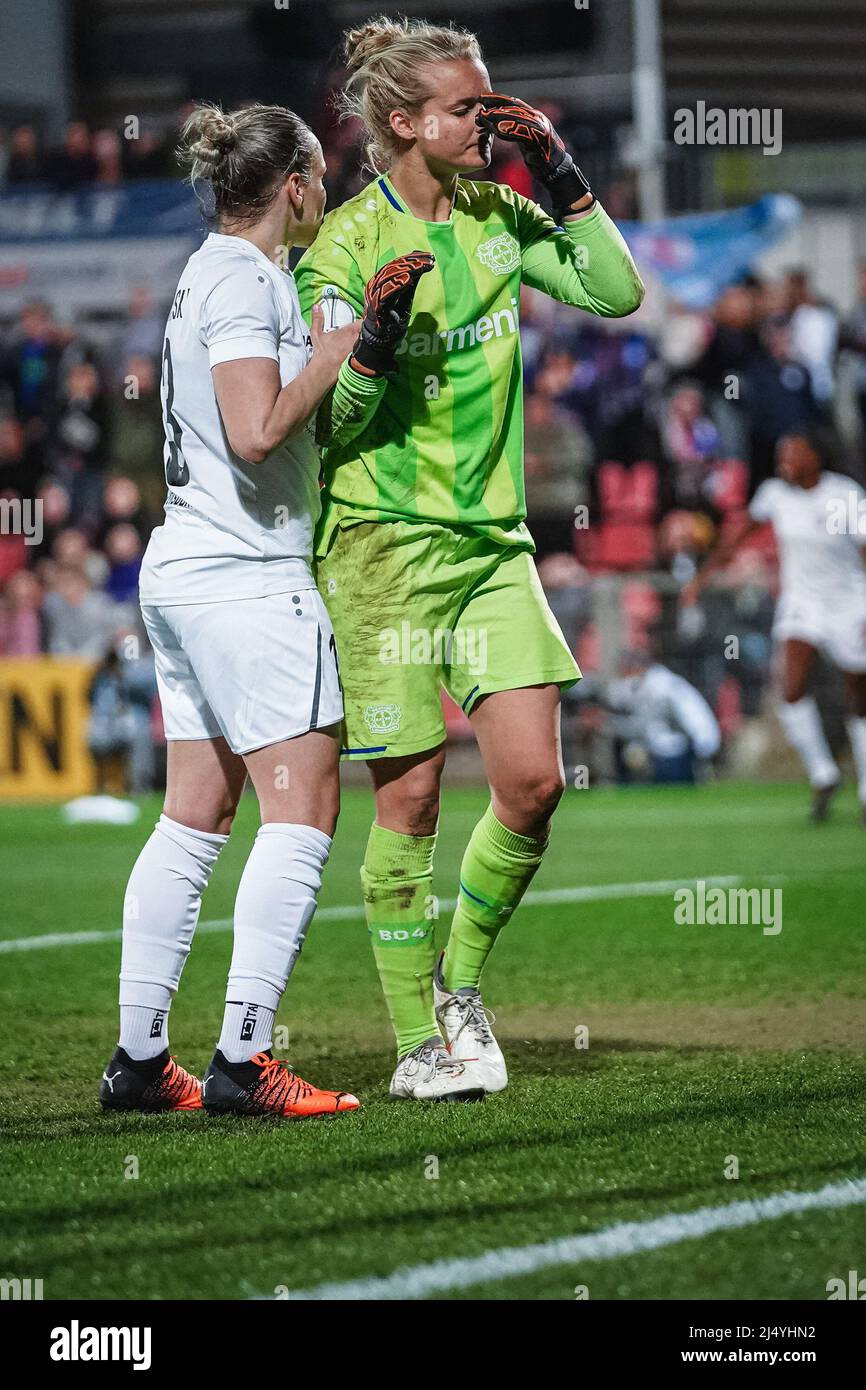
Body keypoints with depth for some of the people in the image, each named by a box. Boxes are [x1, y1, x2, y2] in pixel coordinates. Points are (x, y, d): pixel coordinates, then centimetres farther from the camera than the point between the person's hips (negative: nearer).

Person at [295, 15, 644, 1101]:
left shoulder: (496, 217, 8)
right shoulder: (345, 245, -9)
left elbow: (616, 290, 9)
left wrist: (565, 181, 0)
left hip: (494, 541, 5)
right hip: (384, 545, -5)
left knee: (533, 781, -4)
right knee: (410, 801, -2)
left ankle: (460, 980, 19)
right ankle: (416, 1044, 9)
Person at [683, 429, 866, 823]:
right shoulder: (775, 493, -4)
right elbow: (740, 531, 14)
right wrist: (703, 576, 18)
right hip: (801, 602, 3)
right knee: (792, 691, -19)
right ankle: (822, 776, 0)